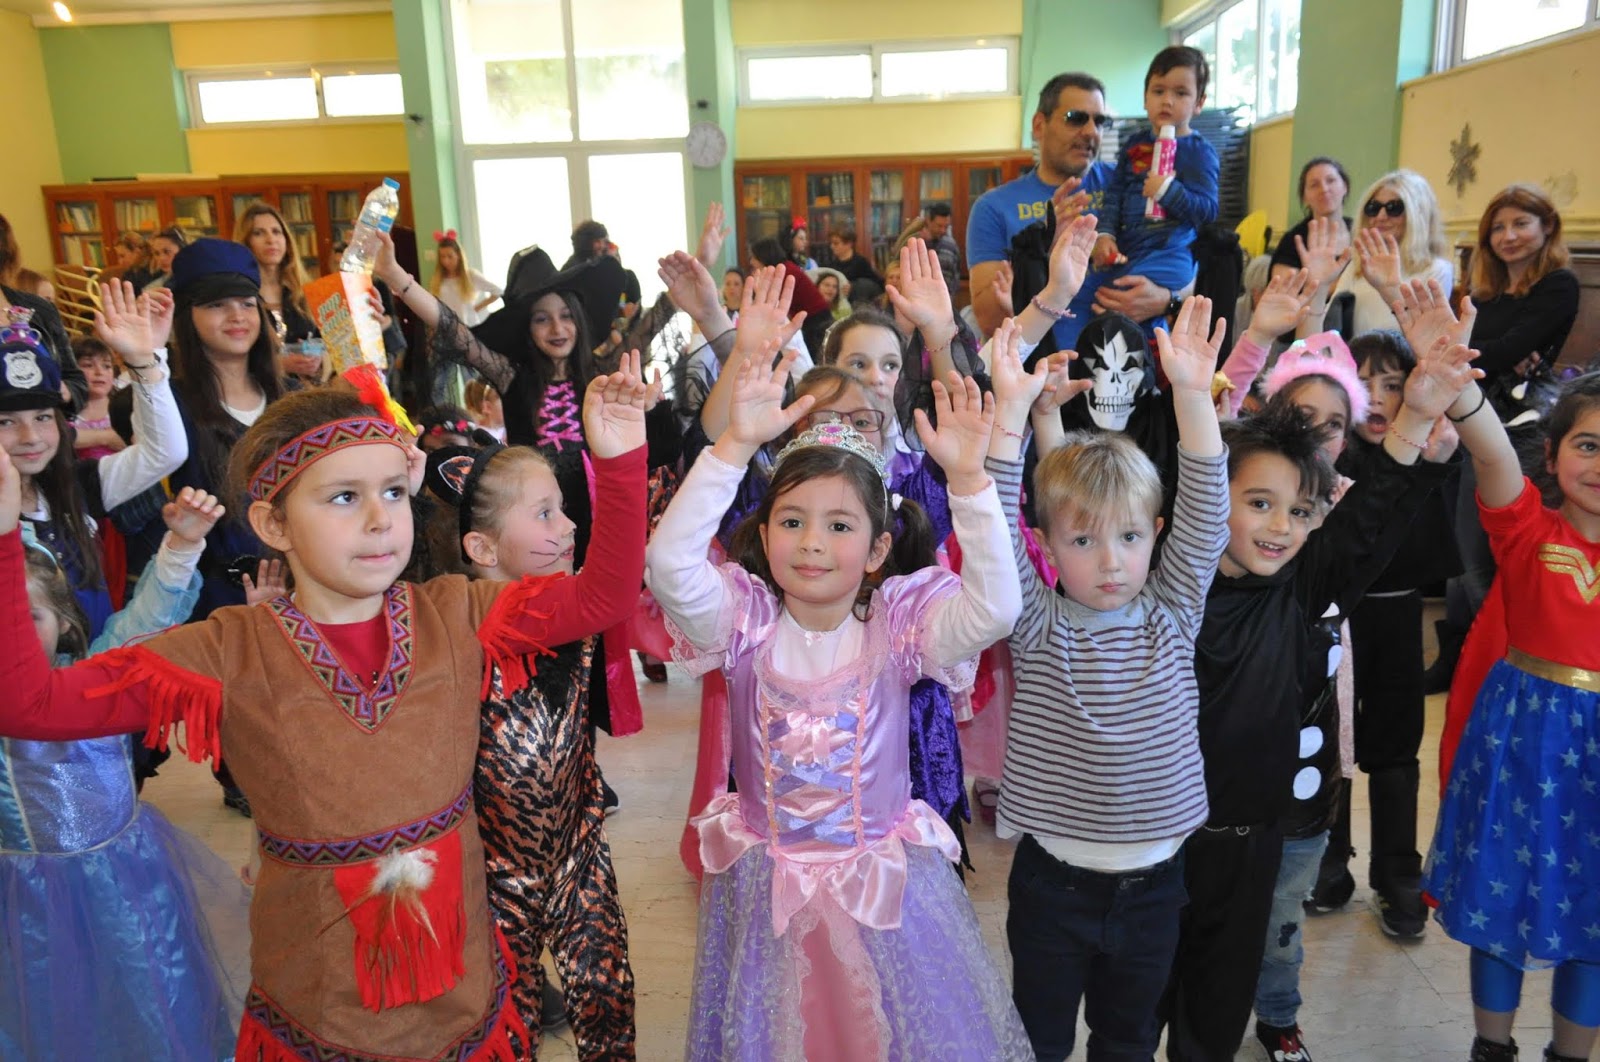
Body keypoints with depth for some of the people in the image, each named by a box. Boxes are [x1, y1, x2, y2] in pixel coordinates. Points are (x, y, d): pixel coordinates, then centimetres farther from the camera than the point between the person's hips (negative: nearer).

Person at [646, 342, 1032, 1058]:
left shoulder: (896, 622, -12)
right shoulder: (747, 619, -12)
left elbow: (993, 607, -28)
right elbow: (670, 565, -30)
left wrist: (967, 478, -38)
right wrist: (736, 445, -37)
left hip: (883, 882, 0)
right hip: (767, 884, 1)